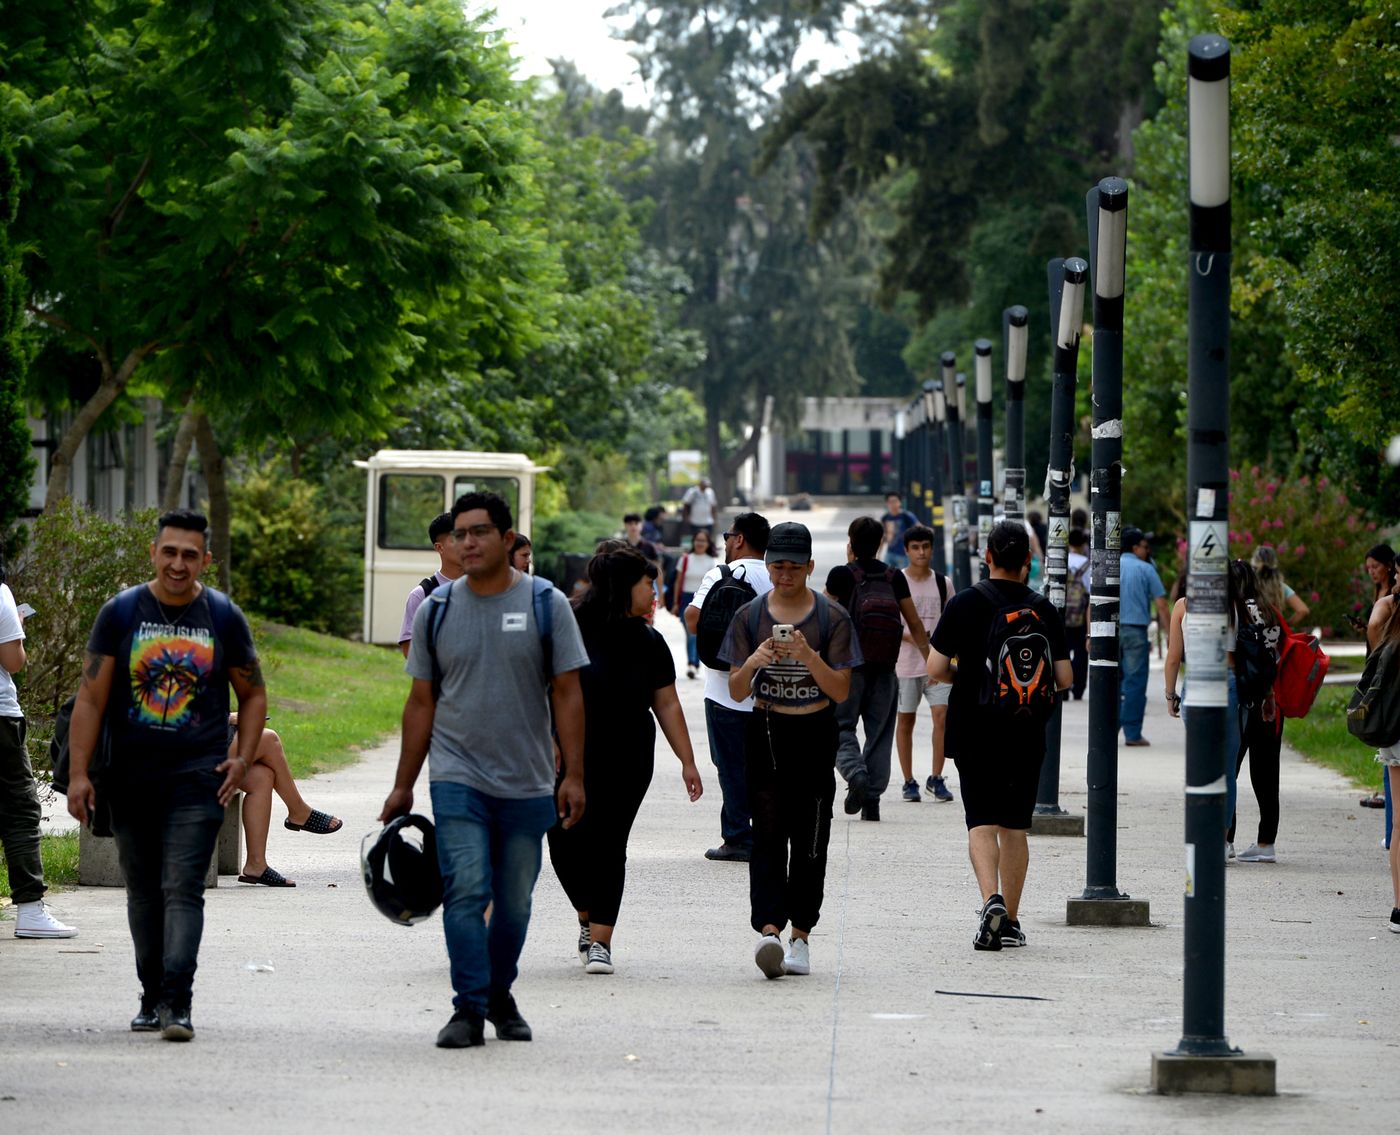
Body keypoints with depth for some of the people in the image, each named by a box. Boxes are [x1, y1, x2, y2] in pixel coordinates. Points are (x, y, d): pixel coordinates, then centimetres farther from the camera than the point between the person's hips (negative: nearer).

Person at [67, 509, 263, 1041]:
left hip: (198, 777, -2)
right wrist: (78, 773, -5)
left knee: (182, 889, -13)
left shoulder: (223, 617, 3)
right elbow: (91, 698, 1)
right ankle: (152, 996, 22)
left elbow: (253, 694, 14)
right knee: (143, 891, 10)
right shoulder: (121, 613, 2)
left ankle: (177, 1002, -19)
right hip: (132, 778, 2)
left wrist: (242, 758, 1)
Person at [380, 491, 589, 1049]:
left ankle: (500, 996, 27)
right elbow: (421, 703, 10)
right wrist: (402, 788, 9)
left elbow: (567, 695, 1)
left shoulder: (546, 605, 1)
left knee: (514, 903, 8)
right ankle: (469, 1009, -11)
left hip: (528, 786, 0)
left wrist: (572, 776, -6)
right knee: (465, 892, -13)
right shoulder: (436, 611, 5)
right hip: (457, 779, 0)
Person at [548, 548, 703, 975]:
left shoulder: (648, 643, 6)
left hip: (627, 763, 2)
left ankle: (600, 940, 0)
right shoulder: (571, 631, -6)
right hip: (571, 759, -2)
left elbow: (667, 704, 9)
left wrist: (687, 762, 5)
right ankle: (588, 919, 24)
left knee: (609, 846, -3)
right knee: (566, 842, -2)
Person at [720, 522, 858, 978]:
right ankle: (768, 930, -23)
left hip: (815, 734, 0)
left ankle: (800, 934, 10)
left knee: (809, 838, 2)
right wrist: (753, 662, -18)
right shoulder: (750, 616, 4)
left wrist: (810, 657, -20)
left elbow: (841, 690, -4)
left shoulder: (832, 618, 0)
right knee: (768, 833, -11)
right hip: (765, 732, 0)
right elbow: (736, 691, 3)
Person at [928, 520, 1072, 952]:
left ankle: (992, 899, -26)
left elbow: (935, 669, -8)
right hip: (1026, 734, 2)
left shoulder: (965, 604, -6)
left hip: (974, 733, -2)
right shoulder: (1043, 610, -1)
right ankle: (1010, 920, 14)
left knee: (982, 822, -2)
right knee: (1015, 826, 12)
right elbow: (1064, 678, -1)